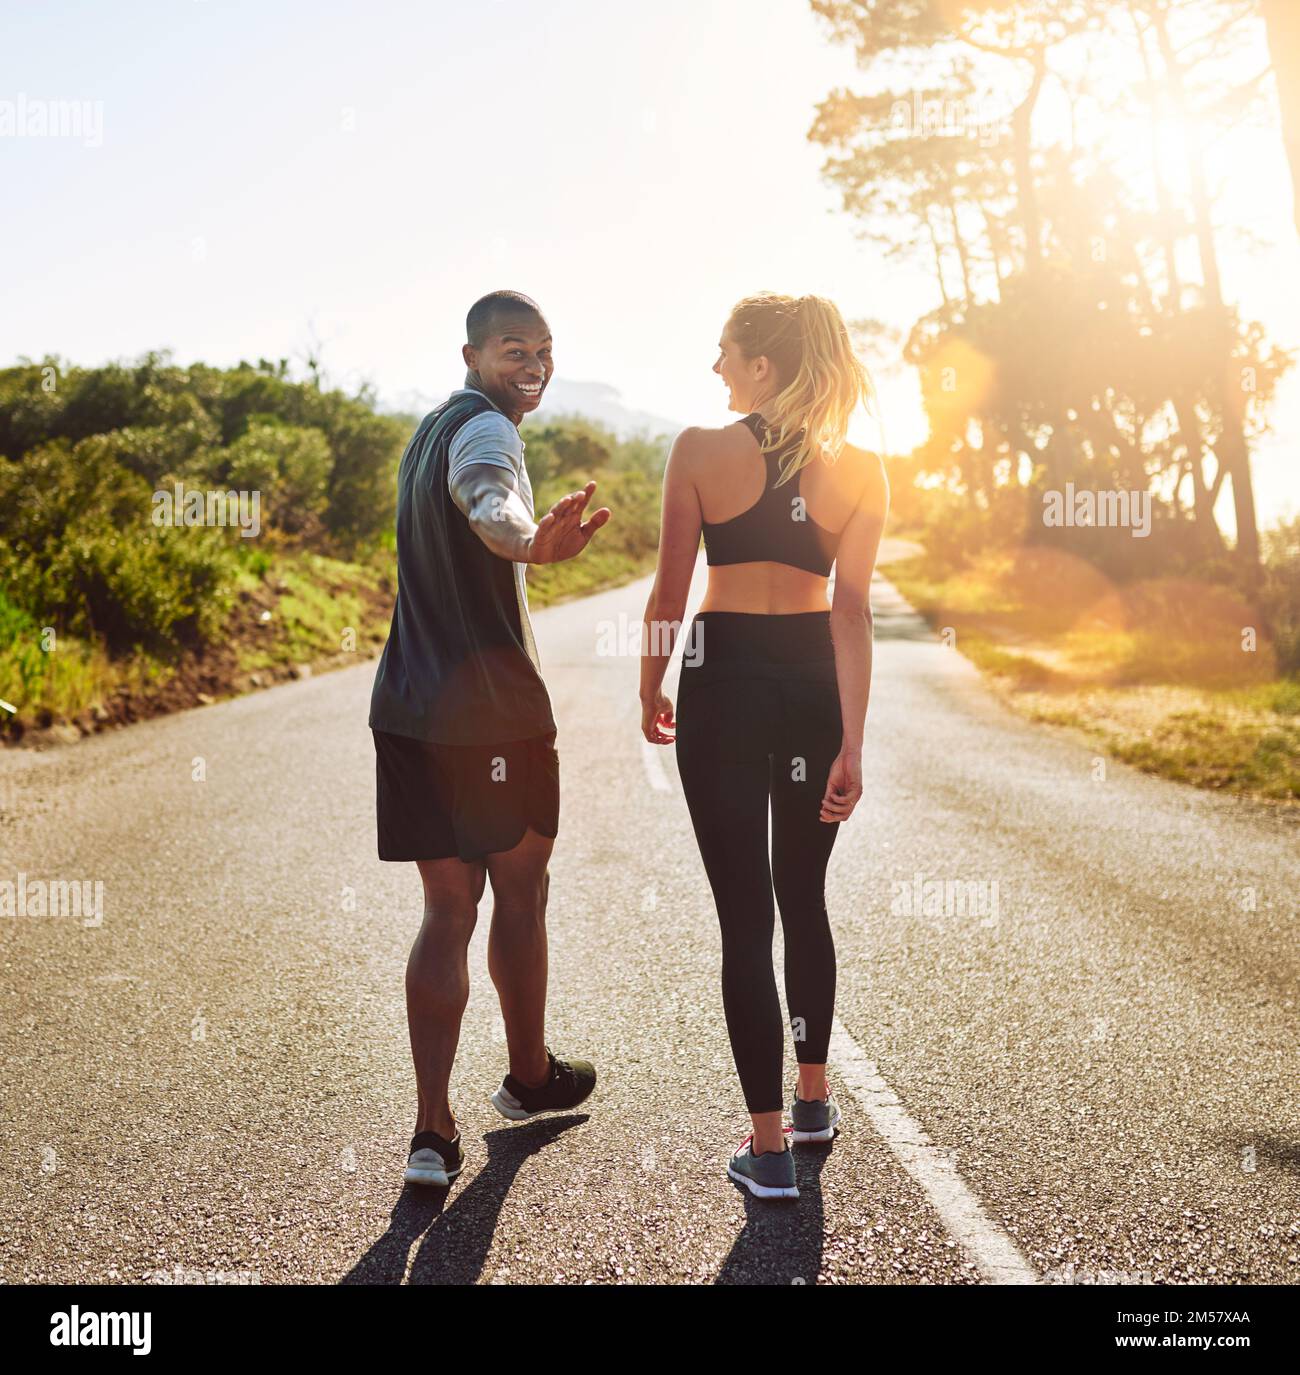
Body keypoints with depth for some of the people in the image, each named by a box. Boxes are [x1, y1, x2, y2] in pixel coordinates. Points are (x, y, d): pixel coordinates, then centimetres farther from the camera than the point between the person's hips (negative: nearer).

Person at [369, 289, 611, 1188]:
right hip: (492, 709, -8)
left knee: (449, 907, 7)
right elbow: (490, 511, -39)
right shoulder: (485, 429, -13)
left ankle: (434, 1129, 2)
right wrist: (534, 544, -59)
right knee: (522, 892, 12)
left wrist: (529, 546, 54)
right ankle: (530, 1078, 31)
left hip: (411, 709, 8)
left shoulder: (431, 430, 18)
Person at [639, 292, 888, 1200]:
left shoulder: (701, 451, -7)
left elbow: (670, 593, -5)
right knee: (805, 897, 20)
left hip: (725, 681, -3)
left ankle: (769, 1143, 4)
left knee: (745, 912, 2)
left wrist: (651, 688, 11)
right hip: (815, 683, 3)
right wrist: (851, 745, -6)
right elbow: (852, 610, -6)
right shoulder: (861, 472, -1)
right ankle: (814, 1095, 34)